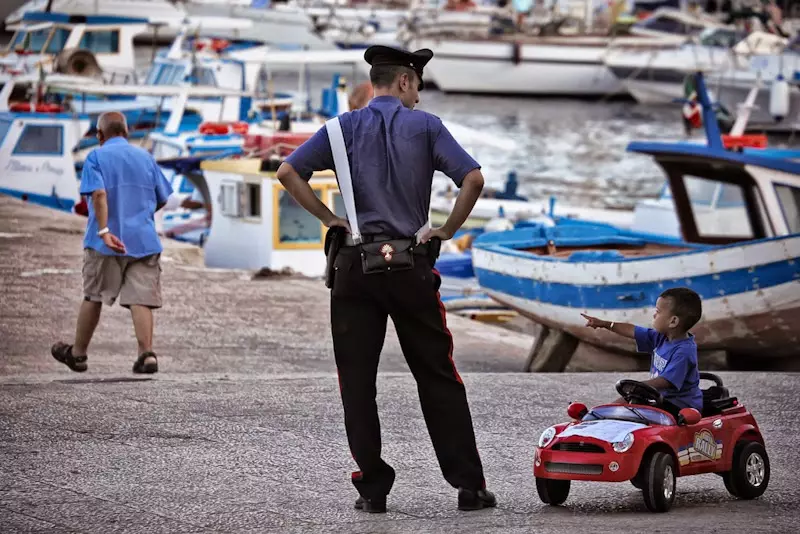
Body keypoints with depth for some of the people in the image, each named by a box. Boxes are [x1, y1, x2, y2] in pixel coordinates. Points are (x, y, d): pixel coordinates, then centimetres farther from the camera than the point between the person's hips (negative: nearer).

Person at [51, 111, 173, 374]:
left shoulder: (97, 157, -1)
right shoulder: (145, 157, 12)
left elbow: (99, 194, -17)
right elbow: (162, 199, 15)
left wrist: (104, 231, -24)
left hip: (107, 243, -2)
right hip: (144, 240, 3)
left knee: (93, 297, 11)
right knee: (141, 299, -4)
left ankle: (78, 353, 23)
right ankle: (147, 353, -19)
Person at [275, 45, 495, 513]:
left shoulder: (346, 127, 7)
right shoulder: (425, 126, 2)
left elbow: (289, 172, -3)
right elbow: (473, 179, -10)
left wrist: (329, 218, 3)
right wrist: (447, 230, 1)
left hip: (355, 264, 1)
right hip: (411, 264, -1)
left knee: (357, 382, 6)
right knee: (438, 378, 7)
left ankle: (373, 488, 3)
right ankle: (469, 486, 6)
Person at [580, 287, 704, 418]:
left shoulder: (683, 352, -26)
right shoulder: (662, 338, 4)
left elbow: (664, 382, -32)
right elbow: (633, 331, 14)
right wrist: (604, 324, 16)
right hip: (663, 398, 10)